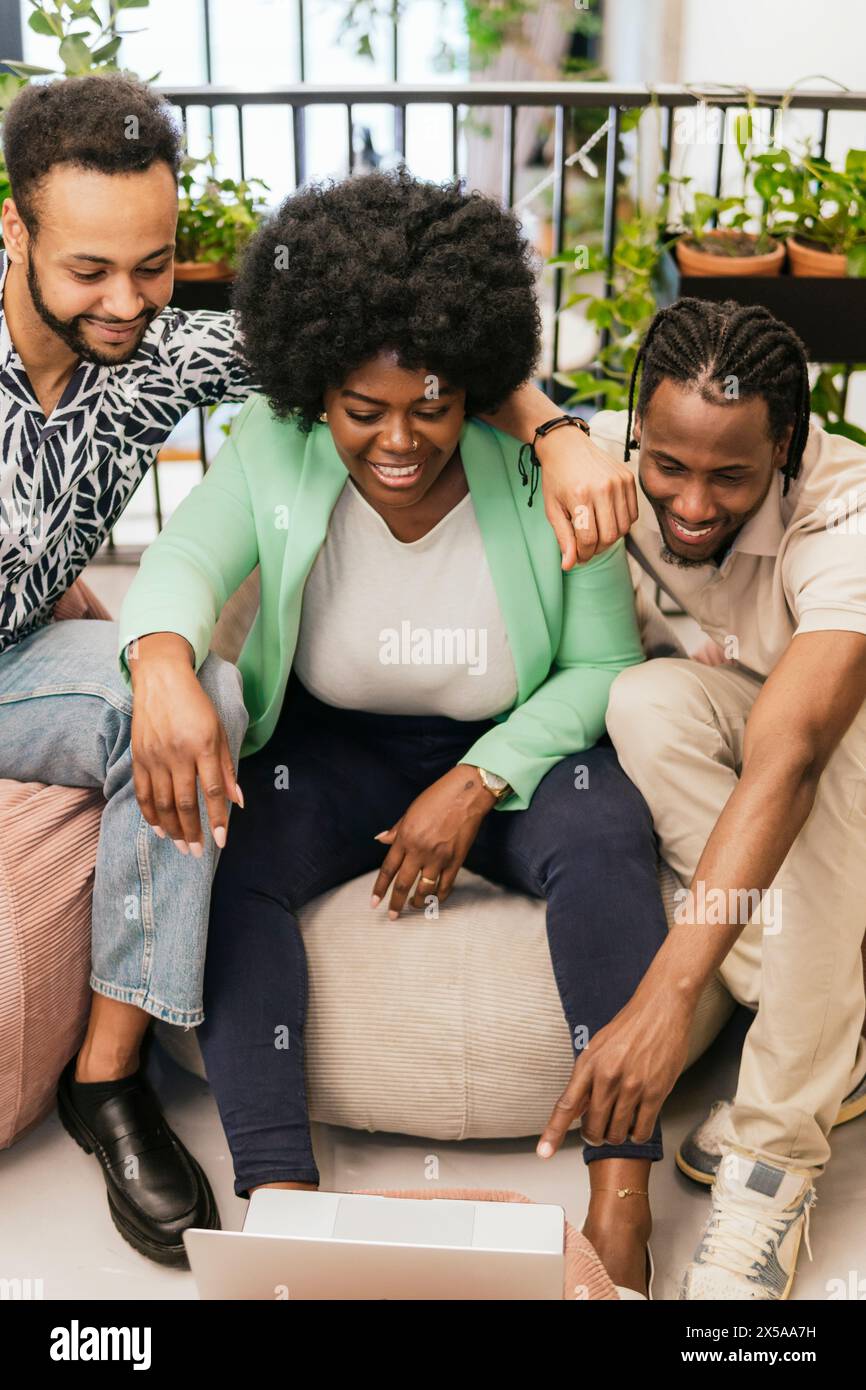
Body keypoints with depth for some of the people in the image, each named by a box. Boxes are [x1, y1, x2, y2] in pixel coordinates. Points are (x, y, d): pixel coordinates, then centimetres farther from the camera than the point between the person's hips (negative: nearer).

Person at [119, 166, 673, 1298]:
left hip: (508, 750, -1)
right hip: (328, 750, 2)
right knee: (221, 858, -26)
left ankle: (620, 1204, -27)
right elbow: (188, 555, -25)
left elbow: (606, 665, -10)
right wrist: (163, 657, -50)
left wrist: (475, 785, -22)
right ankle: (280, 1196, -26)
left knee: (606, 835, -31)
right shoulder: (274, 448, -10)